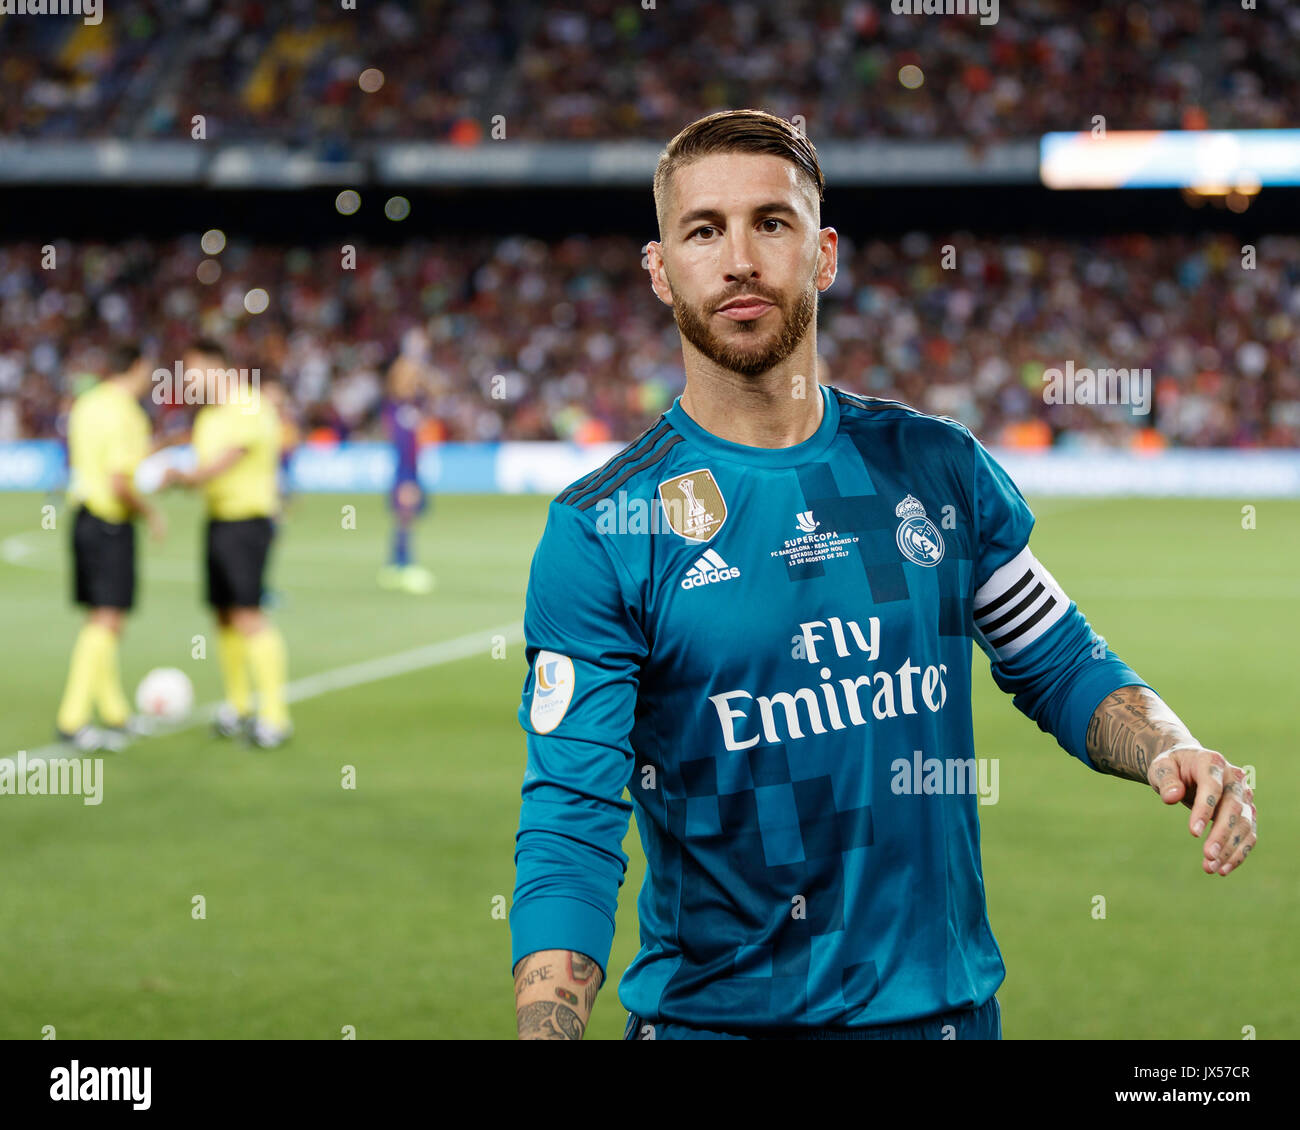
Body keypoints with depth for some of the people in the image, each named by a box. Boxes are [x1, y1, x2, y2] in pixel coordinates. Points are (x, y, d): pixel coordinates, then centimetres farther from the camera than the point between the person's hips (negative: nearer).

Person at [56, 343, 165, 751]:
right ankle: (72, 719, -10)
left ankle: (115, 712, 22)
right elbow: (120, 484, -24)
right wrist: (150, 512, -8)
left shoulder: (85, 404, 10)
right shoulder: (125, 415, -17)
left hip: (84, 515, 9)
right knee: (108, 622, -7)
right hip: (112, 525, -9)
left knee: (101, 621, 14)